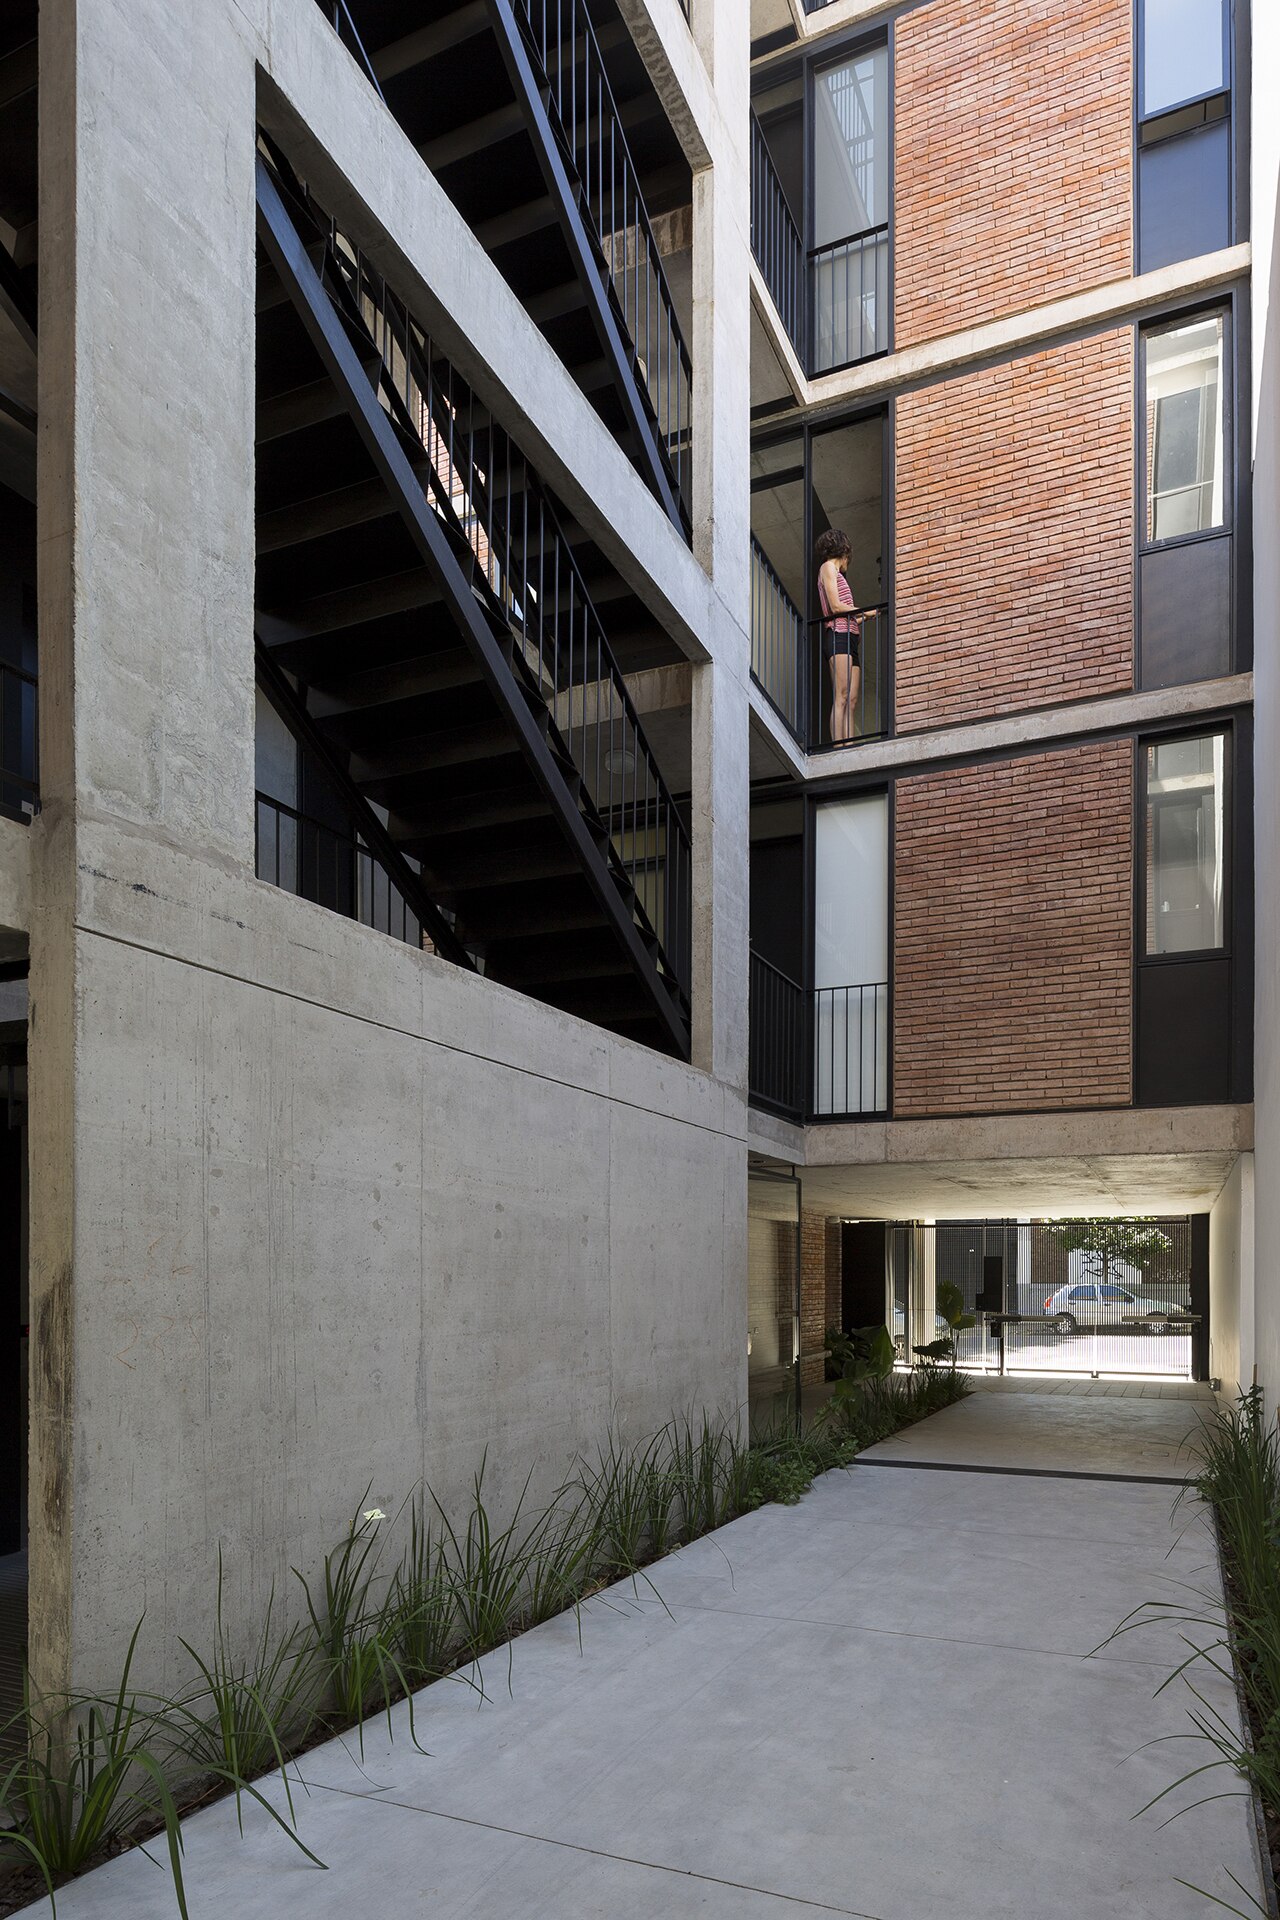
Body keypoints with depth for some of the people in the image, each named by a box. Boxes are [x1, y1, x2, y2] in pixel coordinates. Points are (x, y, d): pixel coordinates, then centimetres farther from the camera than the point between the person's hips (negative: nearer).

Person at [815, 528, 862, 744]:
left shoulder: (836, 573, 31)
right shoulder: (828, 567, 6)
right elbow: (836, 607, -6)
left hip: (850, 637, 9)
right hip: (838, 635, -9)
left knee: (851, 701, -5)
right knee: (841, 697, -20)